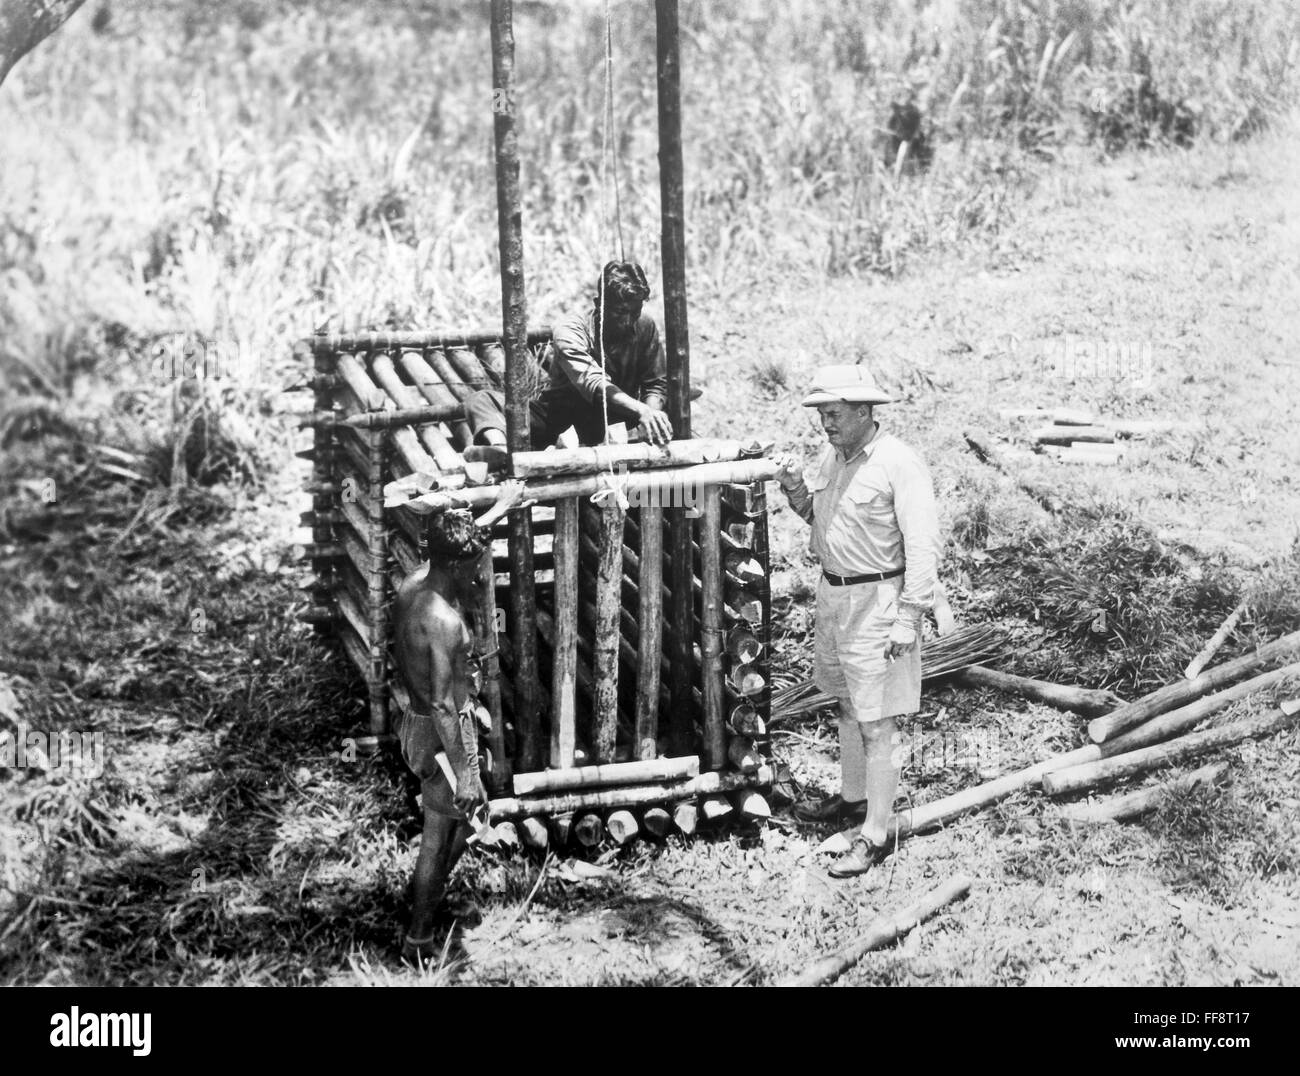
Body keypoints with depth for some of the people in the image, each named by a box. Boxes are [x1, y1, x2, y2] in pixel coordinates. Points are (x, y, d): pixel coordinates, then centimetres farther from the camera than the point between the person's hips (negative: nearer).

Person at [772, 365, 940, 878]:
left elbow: (923, 547, -19)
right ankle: (853, 797, 38)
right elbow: (814, 513, 23)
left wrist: (908, 620, -22)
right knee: (848, 705, 21)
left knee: (876, 723, -3)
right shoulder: (833, 456, 7)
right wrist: (795, 488, 0)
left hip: (876, 600, -8)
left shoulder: (898, 463, -17)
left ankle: (875, 835, 4)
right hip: (832, 594, 8)